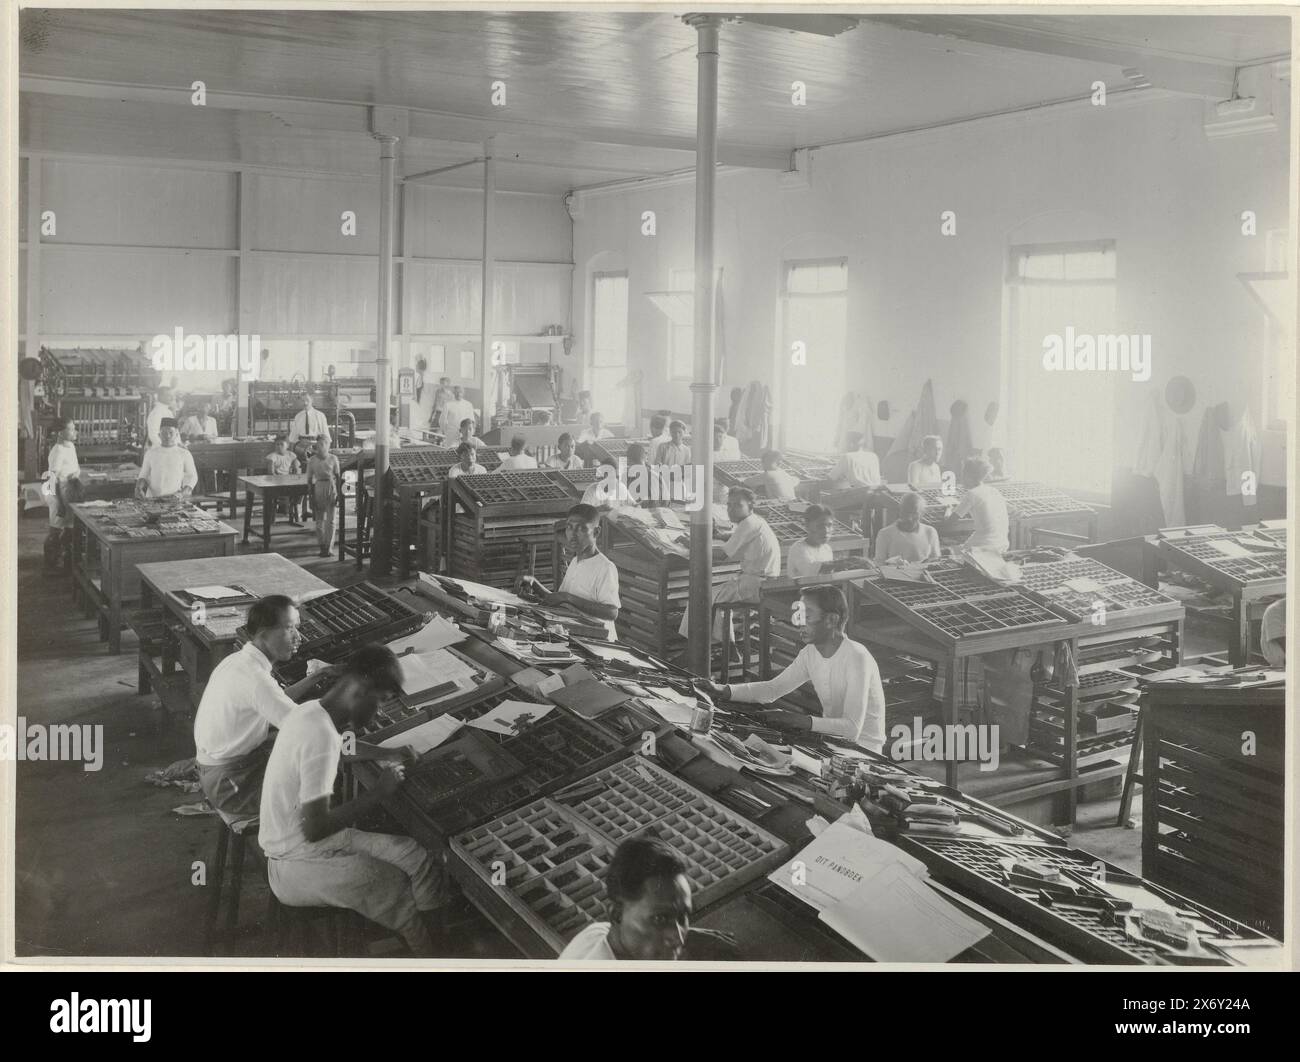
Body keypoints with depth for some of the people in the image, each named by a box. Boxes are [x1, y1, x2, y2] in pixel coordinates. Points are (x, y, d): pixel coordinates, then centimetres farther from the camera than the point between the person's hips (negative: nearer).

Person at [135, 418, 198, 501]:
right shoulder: (151, 452, 13)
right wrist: (138, 487, -3)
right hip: (152, 499, 2)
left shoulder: (184, 454, 6)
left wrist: (183, 494, -10)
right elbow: (144, 475, 18)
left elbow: (192, 477, 7)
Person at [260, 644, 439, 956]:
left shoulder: (314, 712, 1)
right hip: (297, 867, -9)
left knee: (417, 857, -2)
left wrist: (387, 754, 18)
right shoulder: (321, 735, -29)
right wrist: (378, 793, -21)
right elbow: (315, 829, -31)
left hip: (296, 843, 9)